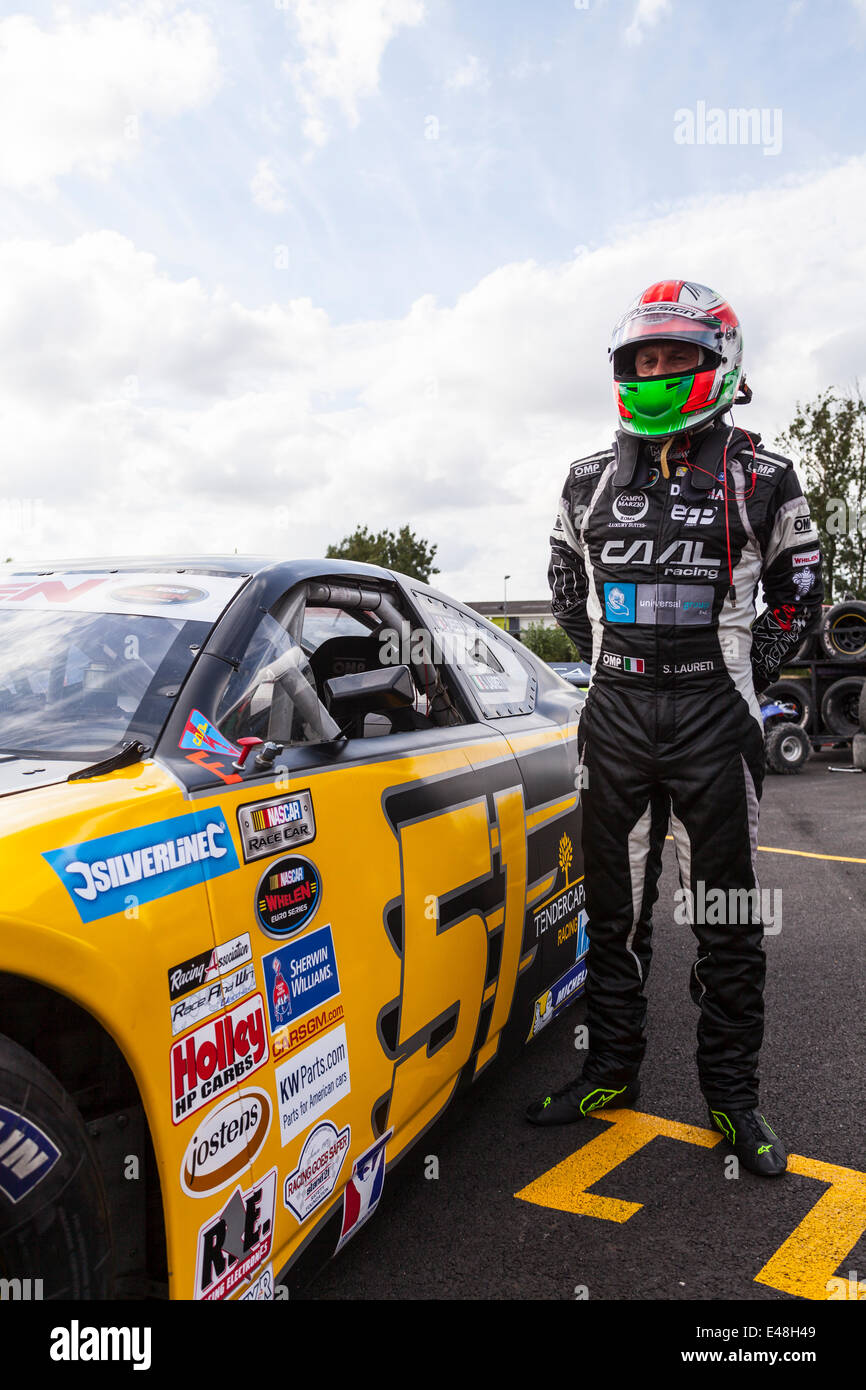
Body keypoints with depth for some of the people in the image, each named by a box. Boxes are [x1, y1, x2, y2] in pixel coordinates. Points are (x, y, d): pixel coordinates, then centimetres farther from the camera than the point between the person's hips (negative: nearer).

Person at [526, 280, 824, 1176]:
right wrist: (614, 662, 13)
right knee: (614, 910, 11)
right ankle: (611, 1070, 26)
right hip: (615, 717, 3)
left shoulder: (760, 479, 1)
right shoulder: (589, 482, 9)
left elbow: (798, 596, 10)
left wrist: (744, 678, 2)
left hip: (714, 723, -2)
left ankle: (731, 1094, 20)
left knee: (728, 920, 5)